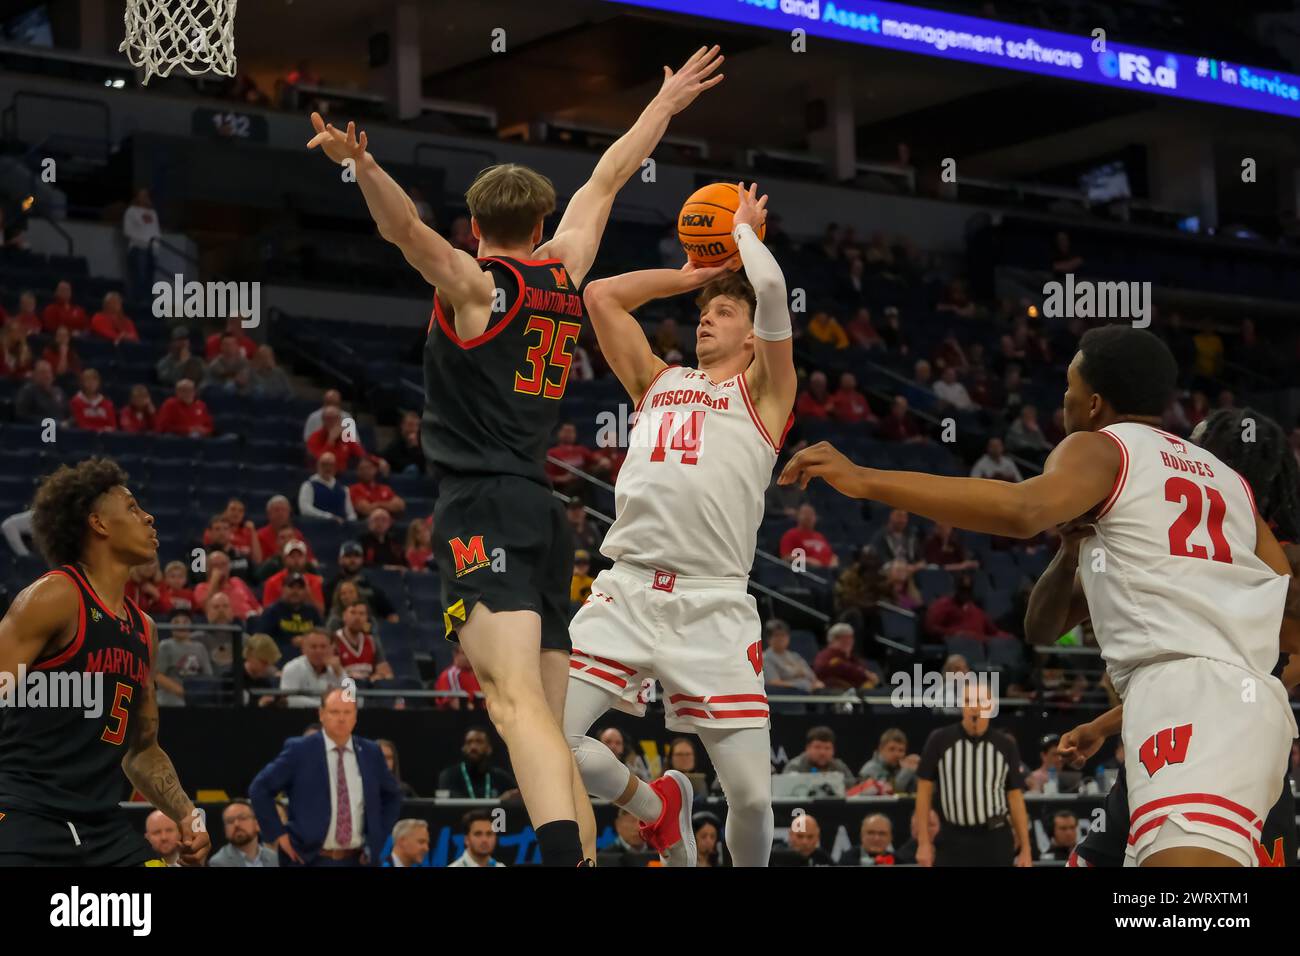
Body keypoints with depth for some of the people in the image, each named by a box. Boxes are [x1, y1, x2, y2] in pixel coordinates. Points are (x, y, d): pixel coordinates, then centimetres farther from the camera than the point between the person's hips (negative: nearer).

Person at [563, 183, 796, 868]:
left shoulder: (762, 391, 11)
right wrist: (690, 275, 27)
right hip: (627, 591, 4)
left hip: (714, 606, -3)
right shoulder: (657, 382, 23)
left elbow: (771, 288, -3)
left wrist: (744, 227, 15)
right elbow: (600, 296, 21)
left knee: (752, 796, -9)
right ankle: (656, 807, 16)